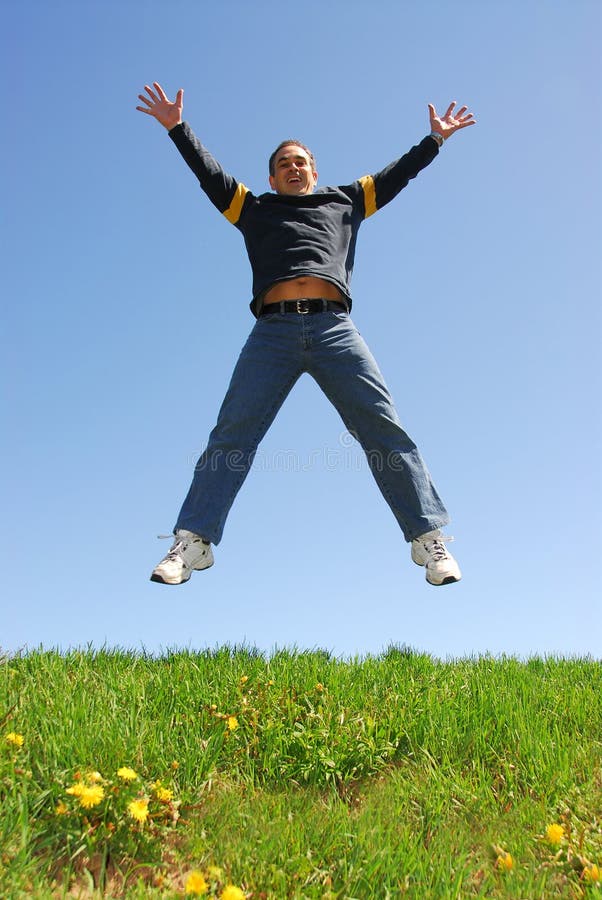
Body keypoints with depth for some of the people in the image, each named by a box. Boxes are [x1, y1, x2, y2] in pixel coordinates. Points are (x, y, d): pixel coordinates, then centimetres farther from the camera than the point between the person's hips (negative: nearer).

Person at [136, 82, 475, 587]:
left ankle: (429, 537, -8)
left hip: (334, 328, 1)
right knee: (232, 434, -11)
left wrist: (435, 139, 38)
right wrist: (177, 128, 20)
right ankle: (192, 541, -12)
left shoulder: (343, 202, 31)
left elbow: (395, 175, 35)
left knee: (384, 428, -10)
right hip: (273, 331, 0)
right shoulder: (254, 209, 29)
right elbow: (209, 172, 26)